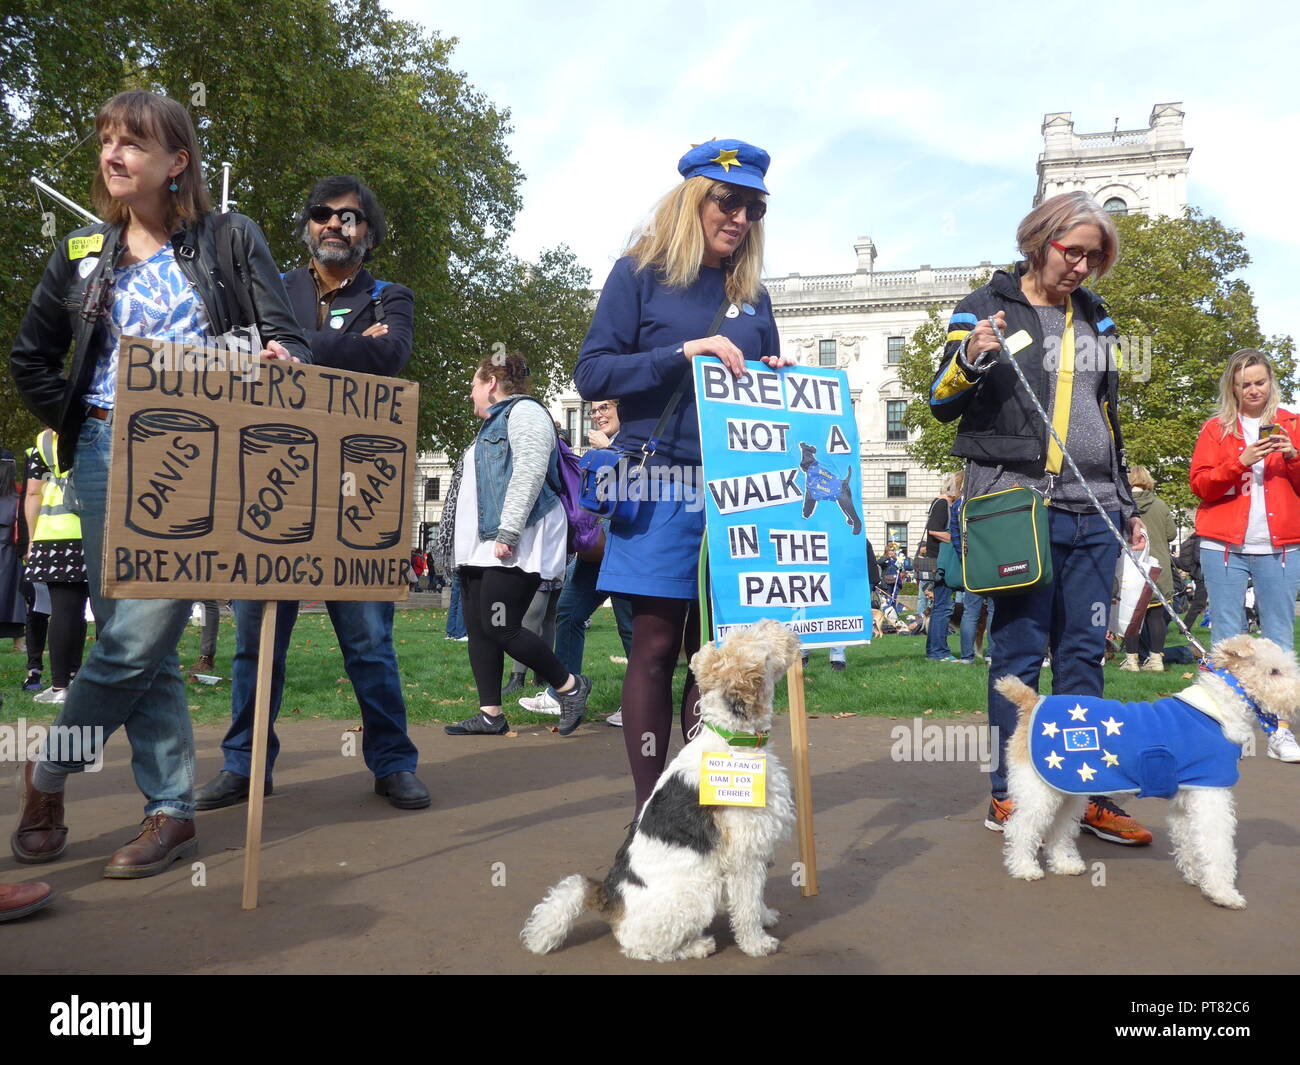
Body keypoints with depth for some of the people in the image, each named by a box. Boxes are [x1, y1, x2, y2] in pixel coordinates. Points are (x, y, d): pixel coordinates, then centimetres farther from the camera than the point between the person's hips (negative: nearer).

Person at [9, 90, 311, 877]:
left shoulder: (231, 239, 5)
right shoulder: (84, 251, 14)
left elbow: (285, 340, -1)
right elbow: (31, 357, 21)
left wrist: (283, 361, -23)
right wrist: (75, 423, 9)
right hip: (107, 456, 3)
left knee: (137, 640, -7)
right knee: (144, 648, 3)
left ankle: (48, 777, 18)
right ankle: (173, 812, 15)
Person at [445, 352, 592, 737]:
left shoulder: (523, 411, -6)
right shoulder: (494, 423, 27)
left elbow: (530, 472, -20)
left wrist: (507, 532, -25)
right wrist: (466, 544, 25)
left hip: (511, 547, -10)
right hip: (480, 547, 10)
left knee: (501, 629, -12)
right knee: (478, 629, 6)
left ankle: (570, 686, 5)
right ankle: (490, 715, 11)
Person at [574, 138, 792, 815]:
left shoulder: (751, 295, 17)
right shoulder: (640, 275, 4)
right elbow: (592, 373, -5)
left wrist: (779, 380, -1)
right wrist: (682, 354, -16)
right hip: (662, 488, -4)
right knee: (656, 645, -3)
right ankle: (650, 810, 8)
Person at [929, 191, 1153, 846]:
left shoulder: (1095, 319, 20)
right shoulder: (987, 306, 3)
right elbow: (943, 404, 0)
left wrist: (1127, 507, 22)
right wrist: (970, 356, -21)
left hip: (1092, 510, 6)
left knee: (1084, 651, 6)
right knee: (1020, 650, -3)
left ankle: (1086, 792, 15)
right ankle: (1008, 795, 7)